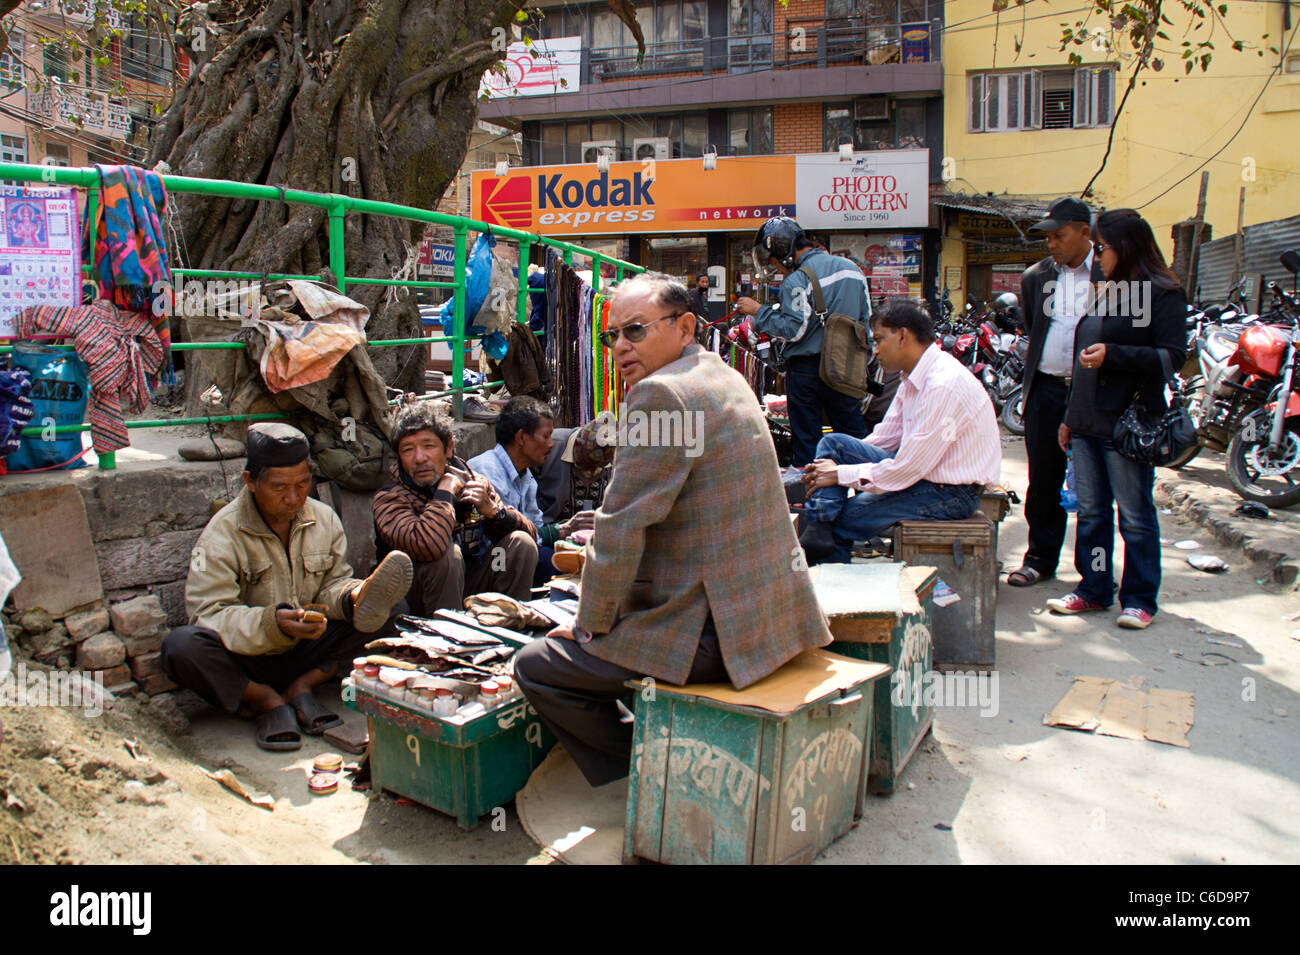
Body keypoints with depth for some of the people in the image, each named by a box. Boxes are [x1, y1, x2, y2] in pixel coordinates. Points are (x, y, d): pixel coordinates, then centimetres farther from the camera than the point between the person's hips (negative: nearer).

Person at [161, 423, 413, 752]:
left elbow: (334, 582, 4)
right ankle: (267, 701, -15)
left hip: (306, 651, 4)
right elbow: (209, 613, -19)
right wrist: (273, 624, -37)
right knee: (181, 647, -32)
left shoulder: (324, 519, 0)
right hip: (248, 658, -3)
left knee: (379, 614, -15)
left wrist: (352, 595, -22)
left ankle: (301, 686, -15)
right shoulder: (223, 533, -13)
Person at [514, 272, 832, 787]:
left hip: (711, 631, -10)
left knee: (536, 665, -1)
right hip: (764, 611, 10)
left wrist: (590, 625, -4)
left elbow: (622, 529, -17)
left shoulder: (660, 393, -18)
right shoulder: (724, 377, 13)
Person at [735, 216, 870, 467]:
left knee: (806, 438, 5)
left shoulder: (797, 281, -14)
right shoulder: (852, 268, 9)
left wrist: (759, 311, -9)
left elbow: (793, 329, -18)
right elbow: (866, 316, 14)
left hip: (806, 368, -5)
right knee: (854, 433, 13)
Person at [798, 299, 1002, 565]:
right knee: (832, 443, -5)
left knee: (843, 518, -14)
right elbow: (885, 438, 11)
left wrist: (841, 474, -16)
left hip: (951, 493, -9)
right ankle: (816, 534, -17)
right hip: (919, 468, 9)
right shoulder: (914, 377, 6)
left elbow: (907, 469, -25)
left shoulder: (945, 385, -26)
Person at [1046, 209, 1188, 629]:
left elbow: (1173, 356, -14)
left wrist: (1112, 354, -22)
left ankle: (1139, 598, 11)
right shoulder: (1104, 292, 18)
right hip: (1088, 422, 8)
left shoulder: (1163, 293, -6)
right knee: (1091, 512, 11)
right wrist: (1070, 416, 20)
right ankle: (1094, 588, 21)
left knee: (1135, 515, 1)